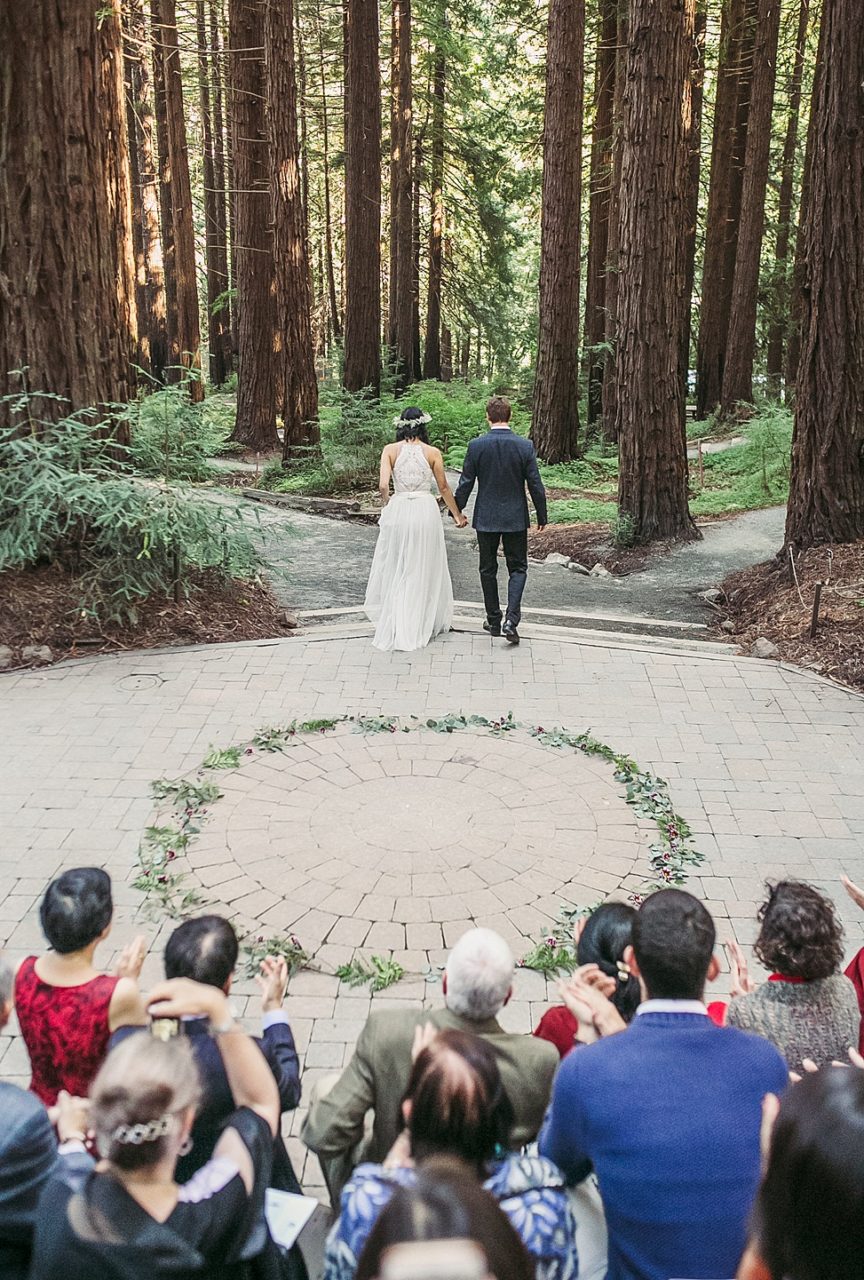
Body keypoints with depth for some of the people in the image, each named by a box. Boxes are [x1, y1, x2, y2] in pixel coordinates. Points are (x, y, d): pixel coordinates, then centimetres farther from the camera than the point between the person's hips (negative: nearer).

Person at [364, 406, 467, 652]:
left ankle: (393, 628, 16)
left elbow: (383, 486, -11)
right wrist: (457, 515, 17)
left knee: (395, 570, 12)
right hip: (425, 511, 0)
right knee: (424, 571, 11)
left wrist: (388, 507, 9)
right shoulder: (433, 453, -2)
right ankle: (422, 626, 19)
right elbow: (444, 488, 4)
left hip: (397, 511, 0)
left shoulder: (390, 450, -3)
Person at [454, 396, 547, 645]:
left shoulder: (476, 446, -9)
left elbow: (465, 484, -4)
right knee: (518, 568, 10)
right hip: (516, 518, 0)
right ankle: (511, 619, -7)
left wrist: (457, 510, 10)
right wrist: (542, 516, 6)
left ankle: (494, 620, 21)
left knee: (488, 570, 14)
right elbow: (535, 485, -5)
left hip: (486, 518, 0)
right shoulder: (525, 446, -9)